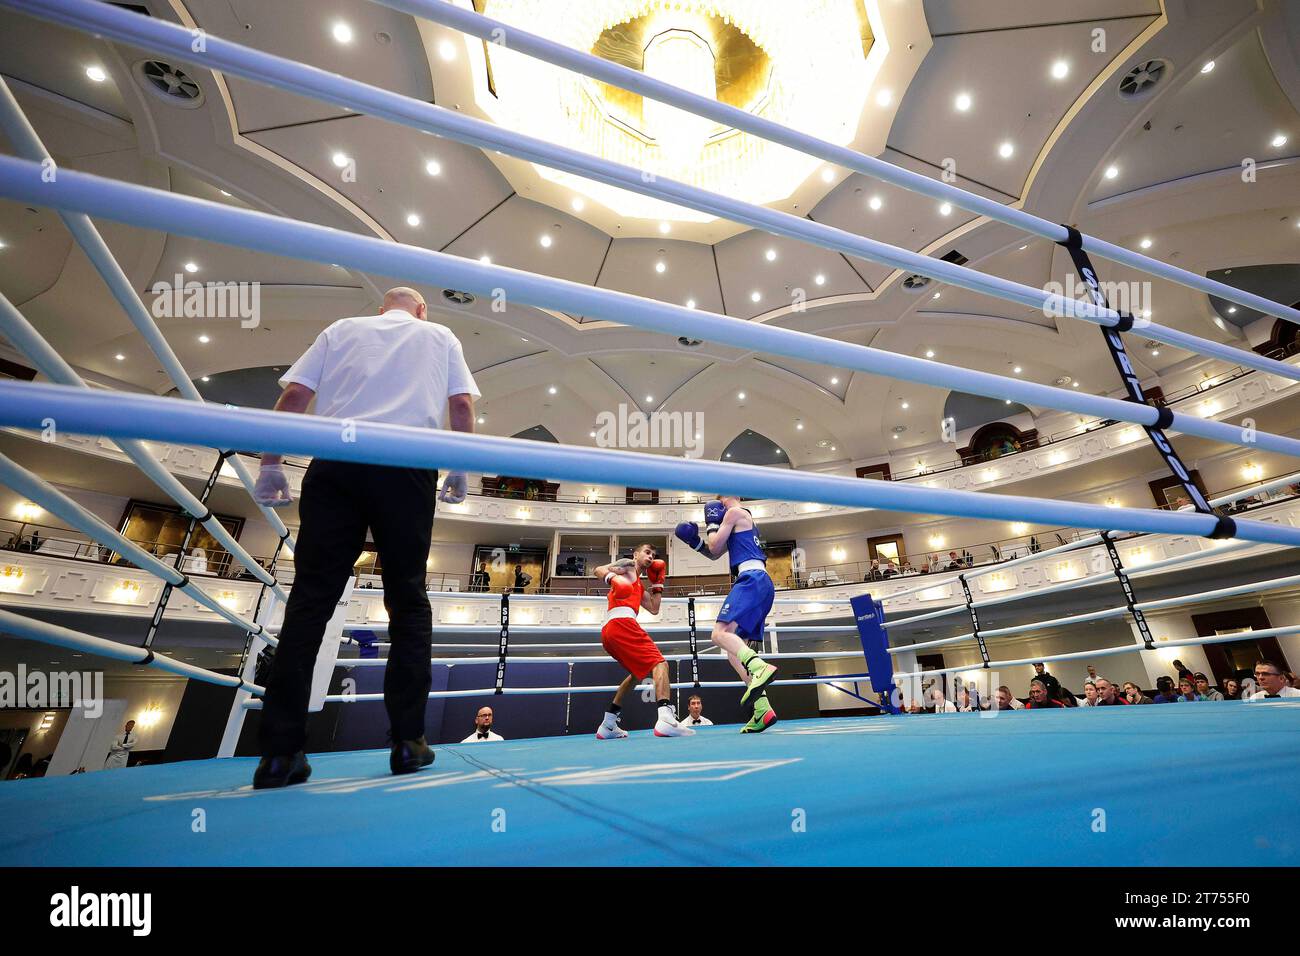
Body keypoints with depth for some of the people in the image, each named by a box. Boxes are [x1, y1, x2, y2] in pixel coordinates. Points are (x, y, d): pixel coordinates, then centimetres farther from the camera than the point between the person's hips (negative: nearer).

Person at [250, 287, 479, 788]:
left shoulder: (342, 328, 22)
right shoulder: (440, 335, 21)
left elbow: (293, 396, 11)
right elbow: (461, 405, 8)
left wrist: (270, 466, 13)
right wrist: (459, 472, 12)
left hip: (334, 462, 2)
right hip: (407, 465, -1)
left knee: (310, 598, 1)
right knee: (407, 601, 2)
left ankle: (280, 752, -2)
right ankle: (408, 742, 2)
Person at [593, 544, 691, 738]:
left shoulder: (639, 588, 37)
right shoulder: (628, 564, 14)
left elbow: (654, 609, 28)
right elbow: (599, 569, 1)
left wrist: (657, 583, 33)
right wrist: (612, 578, -18)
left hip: (608, 632, 10)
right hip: (622, 624, -10)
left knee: (638, 673, 25)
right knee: (659, 663, -15)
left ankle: (608, 725, 24)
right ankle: (666, 718, -36)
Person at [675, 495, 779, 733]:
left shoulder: (734, 512, 3)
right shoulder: (745, 521, 31)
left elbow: (714, 547, 1)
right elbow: (714, 554, 32)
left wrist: (712, 523, 16)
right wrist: (693, 540, 18)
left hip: (751, 579, -10)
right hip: (761, 583, 10)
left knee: (720, 633, -24)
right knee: (735, 649, 5)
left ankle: (761, 668, -42)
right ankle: (763, 710, -2)